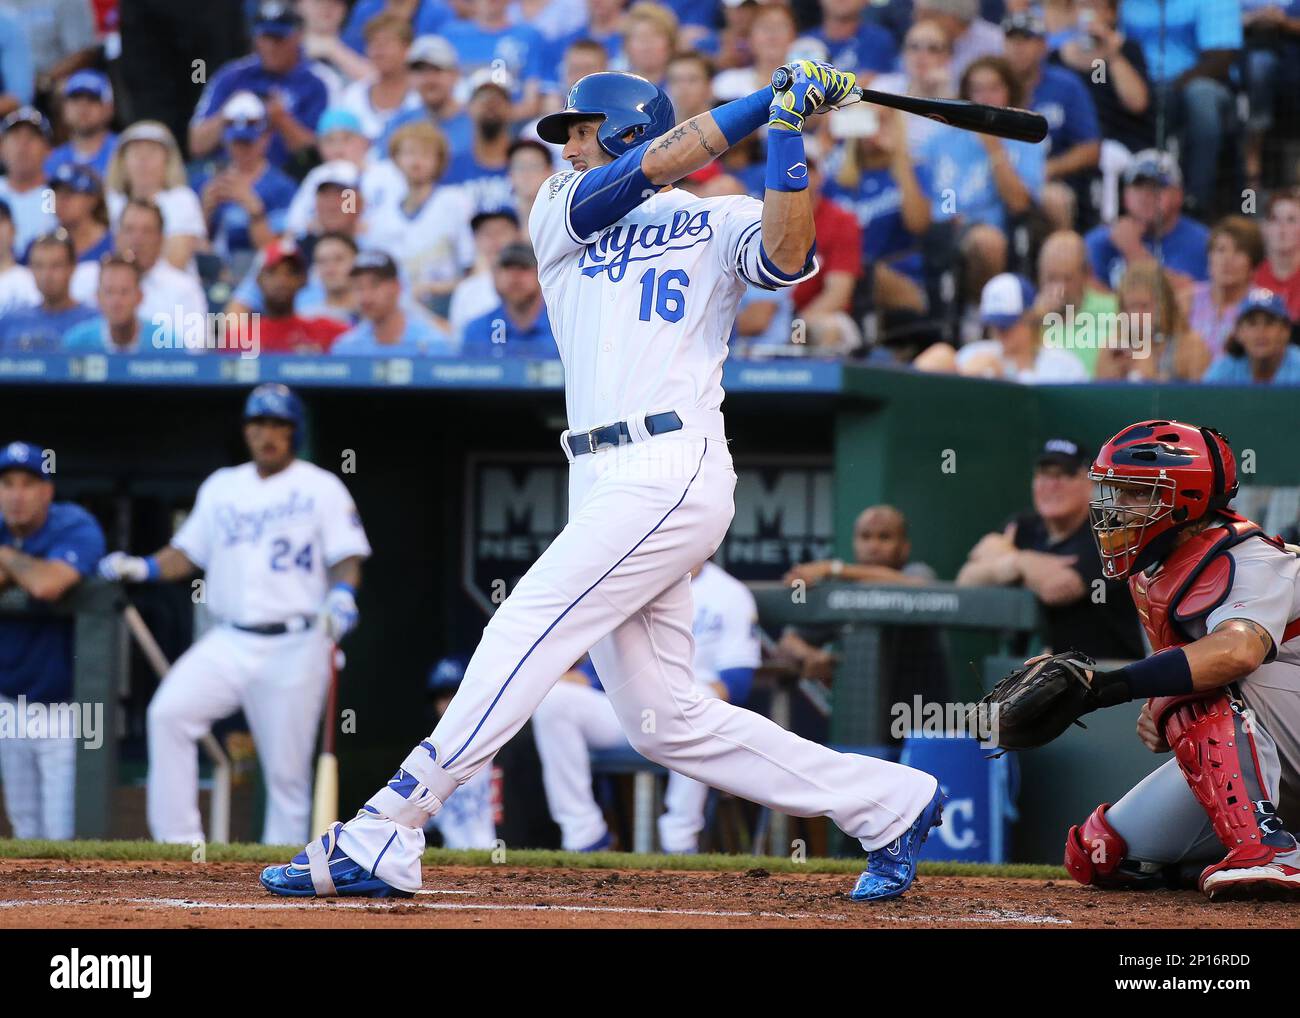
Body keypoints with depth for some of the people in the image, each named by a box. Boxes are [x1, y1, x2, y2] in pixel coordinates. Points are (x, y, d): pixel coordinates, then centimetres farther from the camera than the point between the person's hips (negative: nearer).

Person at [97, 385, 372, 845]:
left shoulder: (321, 488, 2)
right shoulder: (221, 487, 15)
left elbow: (347, 559, -3)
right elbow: (187, 554, 18)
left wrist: (343, 594, -24)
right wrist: (141, 568, 0)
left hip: (294, 649, -3)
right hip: (228, 643, 3)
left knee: (288, 772, -1)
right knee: (168, 713, -20)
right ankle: (180, 845, -19)